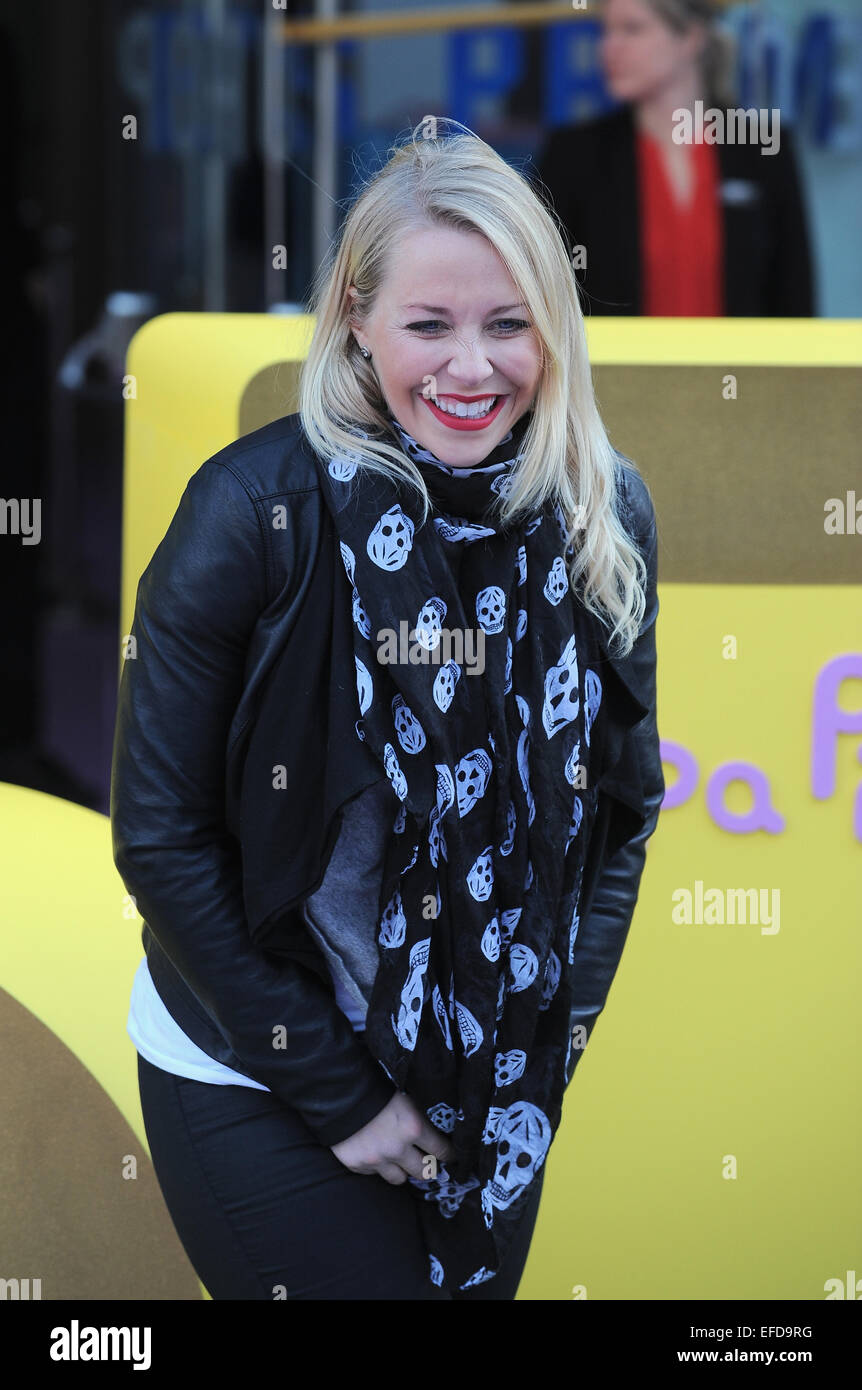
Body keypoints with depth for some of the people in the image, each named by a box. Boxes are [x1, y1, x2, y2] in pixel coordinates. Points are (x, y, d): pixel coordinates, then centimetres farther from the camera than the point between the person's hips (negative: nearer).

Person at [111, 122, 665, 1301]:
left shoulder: (605, 518, -6)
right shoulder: (258, 508, -19)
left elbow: (625, 802, 5)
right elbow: (160, 837, -15)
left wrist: (549, 1046, -5)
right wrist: (339, 1091, -13)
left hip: (497, 1082, 4)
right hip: (252, 1079, -4)